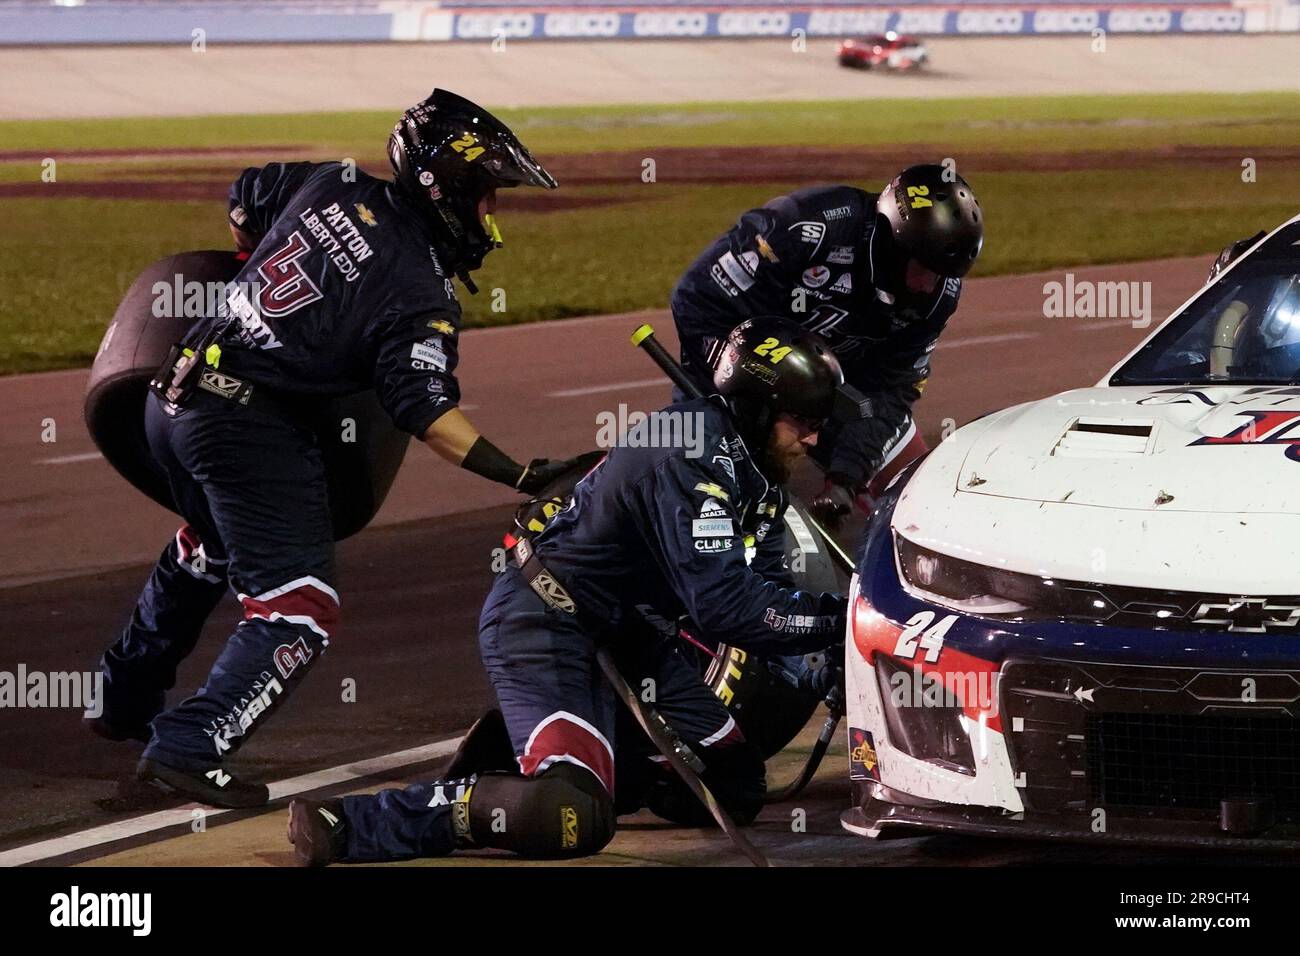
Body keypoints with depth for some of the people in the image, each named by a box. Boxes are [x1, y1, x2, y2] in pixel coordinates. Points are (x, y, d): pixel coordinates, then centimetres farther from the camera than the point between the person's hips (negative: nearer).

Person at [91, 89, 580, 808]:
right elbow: (424, 410, -20)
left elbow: (244, 200, 24)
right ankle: (188, 750, -18)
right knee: (298, 607, -6)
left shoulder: (334, 185, 7)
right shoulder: (421, 296, -12)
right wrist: (522, 477, -21)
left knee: (207, 547, 33)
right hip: (253, 424, -8)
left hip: (176, 395, 8)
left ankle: (124, 699, 46)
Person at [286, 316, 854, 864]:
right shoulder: (692, 457, -23)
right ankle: (347, 824, -23)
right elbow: (722, 605, -28)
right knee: (572, 820, -30)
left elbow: (765, 594, 6)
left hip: (626, 636, 11)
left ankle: (515, 755, 17)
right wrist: (835, 619, -25)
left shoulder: (756, 476, 9)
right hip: (547, 622, -11)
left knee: (736, 789, 11)